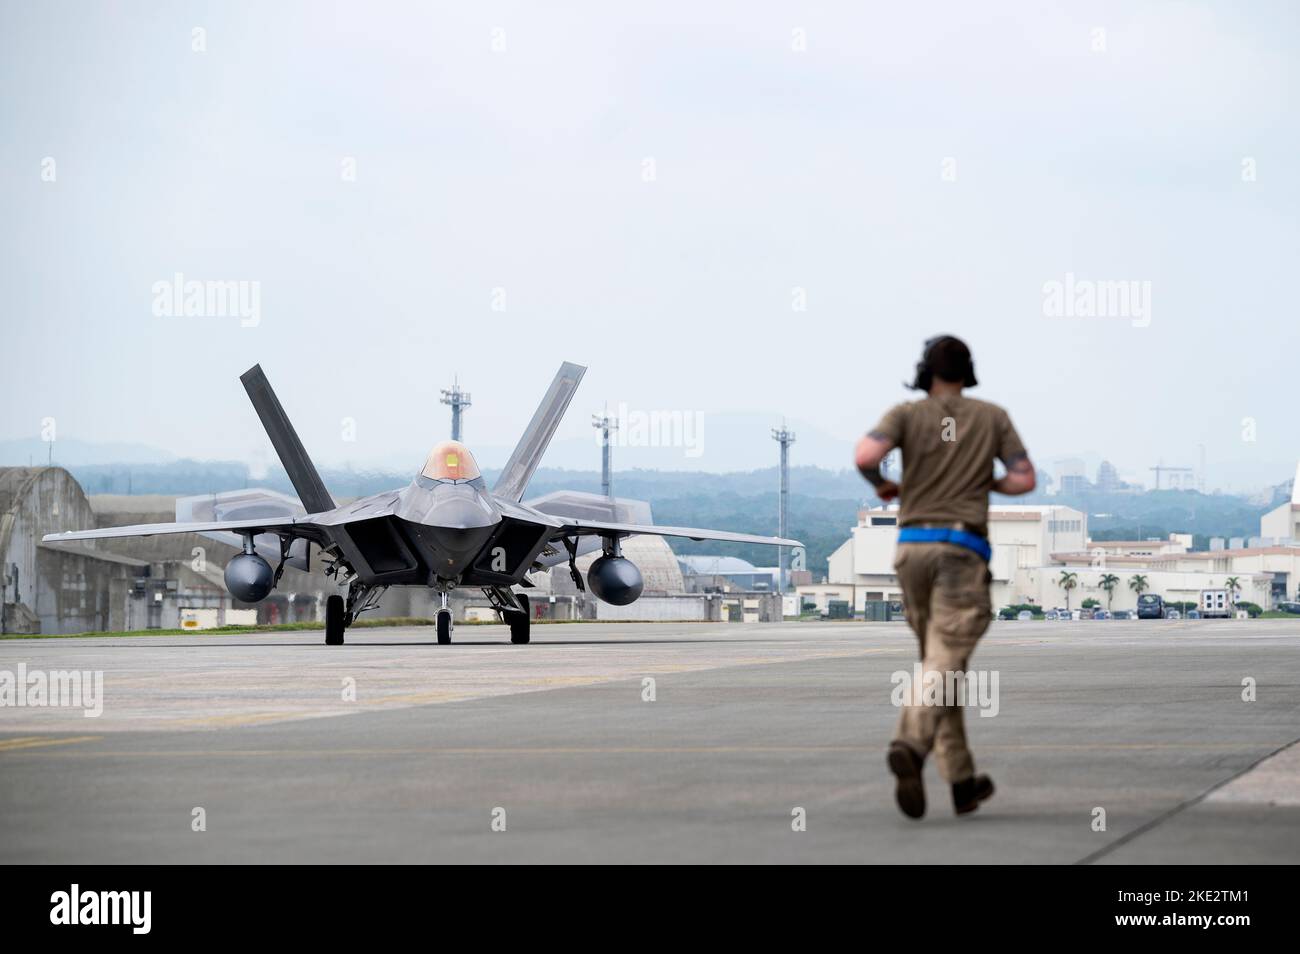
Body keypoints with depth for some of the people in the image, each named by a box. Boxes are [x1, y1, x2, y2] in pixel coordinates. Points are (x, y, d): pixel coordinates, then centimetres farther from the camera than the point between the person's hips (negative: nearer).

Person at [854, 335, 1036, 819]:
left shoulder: (907, 414, 4)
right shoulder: (993, 417, 7)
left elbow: (865, 456, -14)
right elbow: (1025, 480, 5)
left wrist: (883, 485, 8)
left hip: (912, 548, 2)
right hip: (961, 551, -2)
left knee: (938, 663, 17)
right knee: (943, 666, -14)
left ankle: (962, 781, 19)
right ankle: (910, 747, -43)